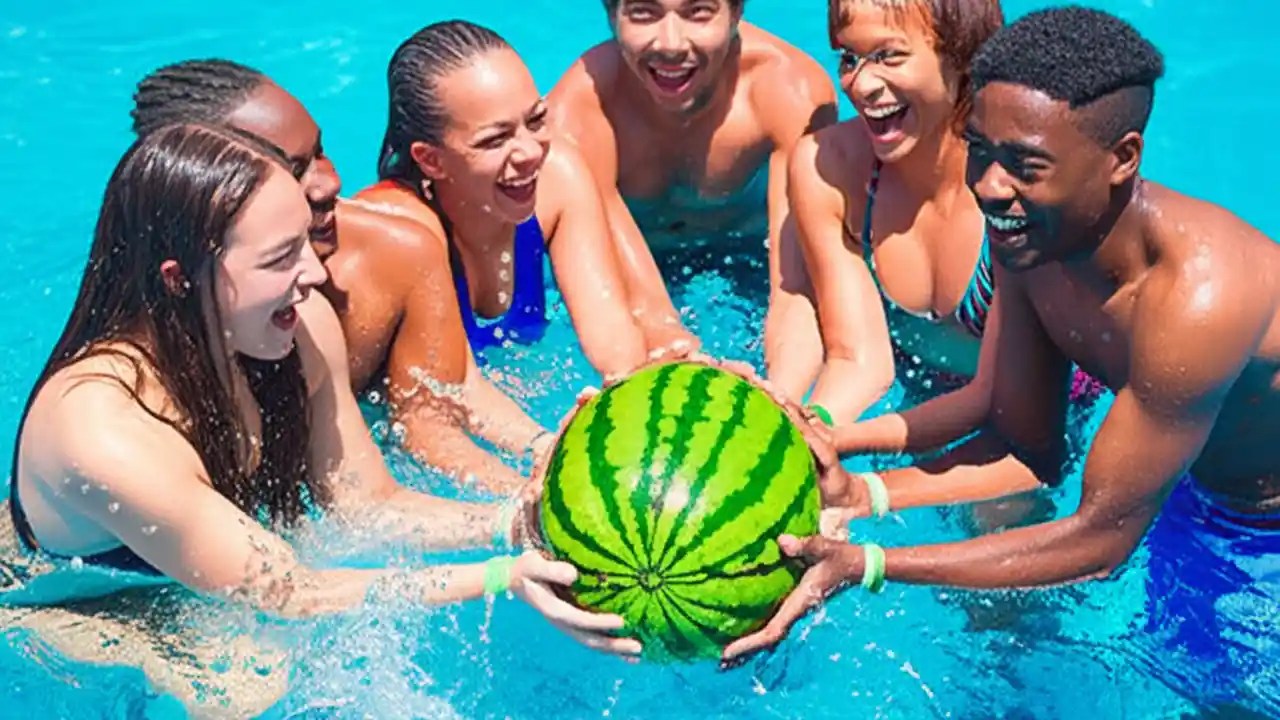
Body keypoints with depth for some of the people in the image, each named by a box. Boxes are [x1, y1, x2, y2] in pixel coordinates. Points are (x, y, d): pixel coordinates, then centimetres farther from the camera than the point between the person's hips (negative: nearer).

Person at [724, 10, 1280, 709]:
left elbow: (1101, 536, -32)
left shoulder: (1194, 296, -41)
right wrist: (859, 495, -24)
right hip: (1192, 490, 5)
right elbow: (1026, 453, -9)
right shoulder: (1030, 232, -18)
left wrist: (867, 566, -37)